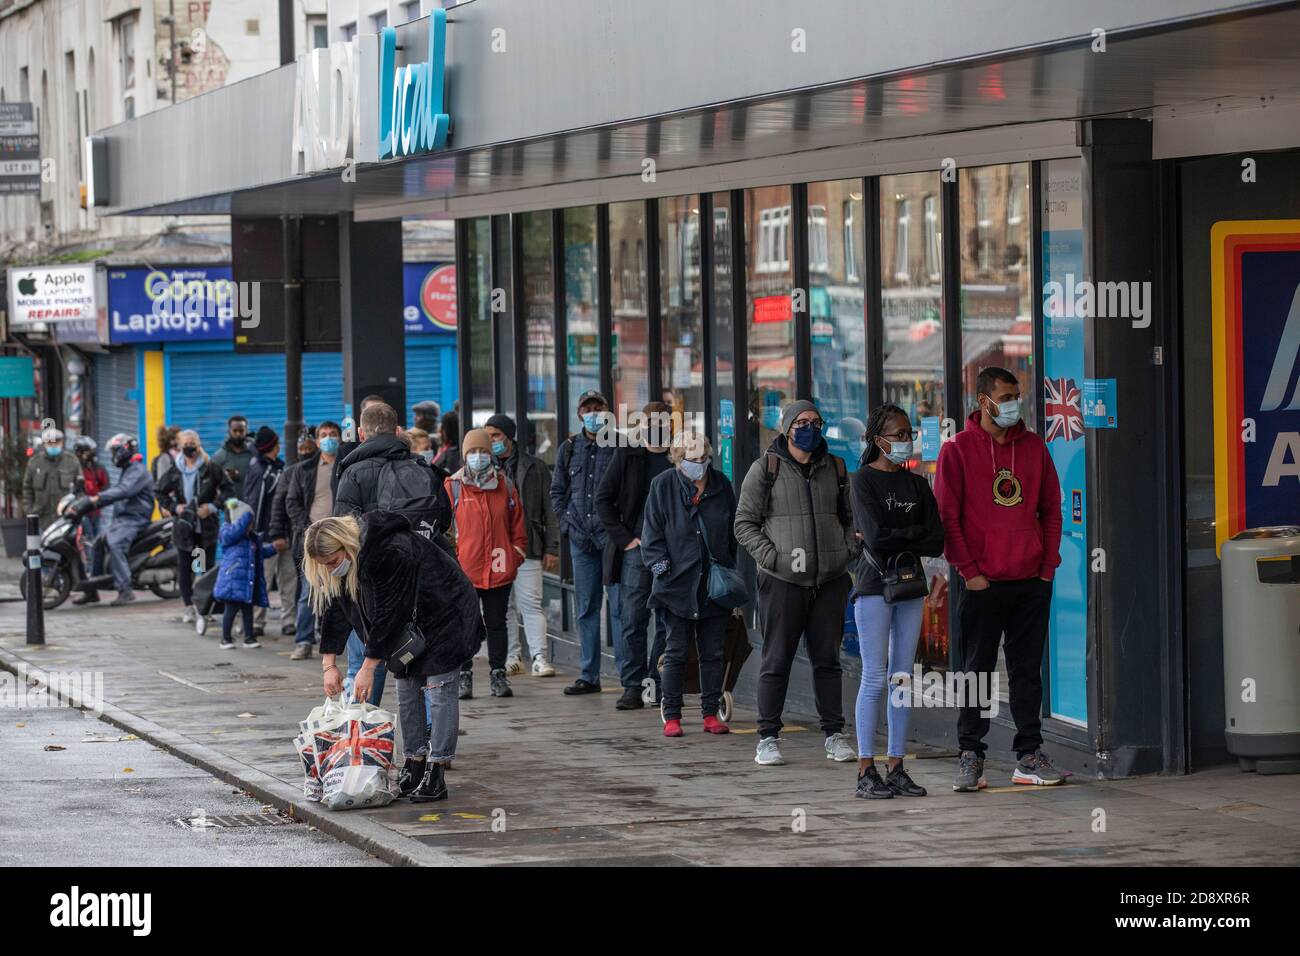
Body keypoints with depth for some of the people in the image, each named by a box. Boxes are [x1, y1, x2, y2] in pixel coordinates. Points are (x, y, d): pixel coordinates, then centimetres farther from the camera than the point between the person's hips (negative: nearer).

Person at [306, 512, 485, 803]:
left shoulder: (391, 553, -36)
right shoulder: (344, 561, -9)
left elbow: (389, 613, -32)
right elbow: (334, 610, -3)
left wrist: (369, 667, -26)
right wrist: (329, 664, -9)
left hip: (446, 613, -9)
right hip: (408, 621, 9)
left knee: (438, 688, -12)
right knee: (407, 689, 7)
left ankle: (436, 776, -13)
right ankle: (414, 766, 14)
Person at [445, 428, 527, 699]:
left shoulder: (505, 485, 7)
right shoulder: (453, 486, -1)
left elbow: (517, 523, 13)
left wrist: (517, 553, 6)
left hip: (499, 570, 2)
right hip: (464, 570, -2)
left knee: (497, 623, 9)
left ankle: (498, 674, 16)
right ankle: (464, 675, 11)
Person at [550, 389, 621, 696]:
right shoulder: (569, 449, 11)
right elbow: (557, 492, 16)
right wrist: (569, 527, 3)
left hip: (613, 536, -4)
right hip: (581, 540, 5)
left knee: (619, 607, -7)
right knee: (586, 609, 9)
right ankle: (589, 676, 16)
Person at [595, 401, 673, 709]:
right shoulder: (627, 456, 4)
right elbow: (603, 499, 4)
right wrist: (624, 539, -5)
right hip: (636, 549, -1)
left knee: (668, 623, 3)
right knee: (632, 620, -4)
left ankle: (659, 684, 11)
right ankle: (632, 687, 0)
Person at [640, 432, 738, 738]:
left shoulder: (721, 485, 6)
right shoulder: (663, 486, -2)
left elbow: (734, 533, 15)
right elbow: (652, 535, 0)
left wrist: (731, 572, 8)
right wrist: (663, 569, -10)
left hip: (714, 586, 3)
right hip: (678, 584, -3)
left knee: (713, 653, 6)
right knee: (676, 652, 0)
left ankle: (711, 713, 13)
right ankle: (672, 716, 6)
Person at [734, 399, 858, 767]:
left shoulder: (835, 468, 13)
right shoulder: (766, 468, 1)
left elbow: (849, 517, 22)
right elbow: (745, 523, 1)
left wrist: (848, 552, 5)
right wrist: (773, 557, -11)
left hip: (830, 581, 4)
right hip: (783, 581, -3)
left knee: (828, 659, 8)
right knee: (777, 661, -1)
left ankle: (834, 734, 14)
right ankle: (768, 737, 5)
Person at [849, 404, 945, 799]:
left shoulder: (917, 485, 12)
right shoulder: (863, 481, -3)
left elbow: (937, 543, 1)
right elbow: (875, 535, -17)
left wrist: (895, 539, -8)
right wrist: (916, 532, -5)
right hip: (874, 587, -5)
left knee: (903, 678, 4)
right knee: (875, 677, -6)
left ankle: (896, 767, 8)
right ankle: (866, 770, -4)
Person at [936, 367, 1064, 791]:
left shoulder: (1033, 447, 10)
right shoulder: (958, 450, -1)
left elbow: (1051, 509, 13)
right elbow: (947, 516, -3)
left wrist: (1049, 564, 4)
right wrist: (969, 570, -9)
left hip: (1032, 582, 3)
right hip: (983, 583, -3)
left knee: (1028, 669, 7)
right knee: (977, 671, 1)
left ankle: (1030, 755, 11)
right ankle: (970, 756, 6)